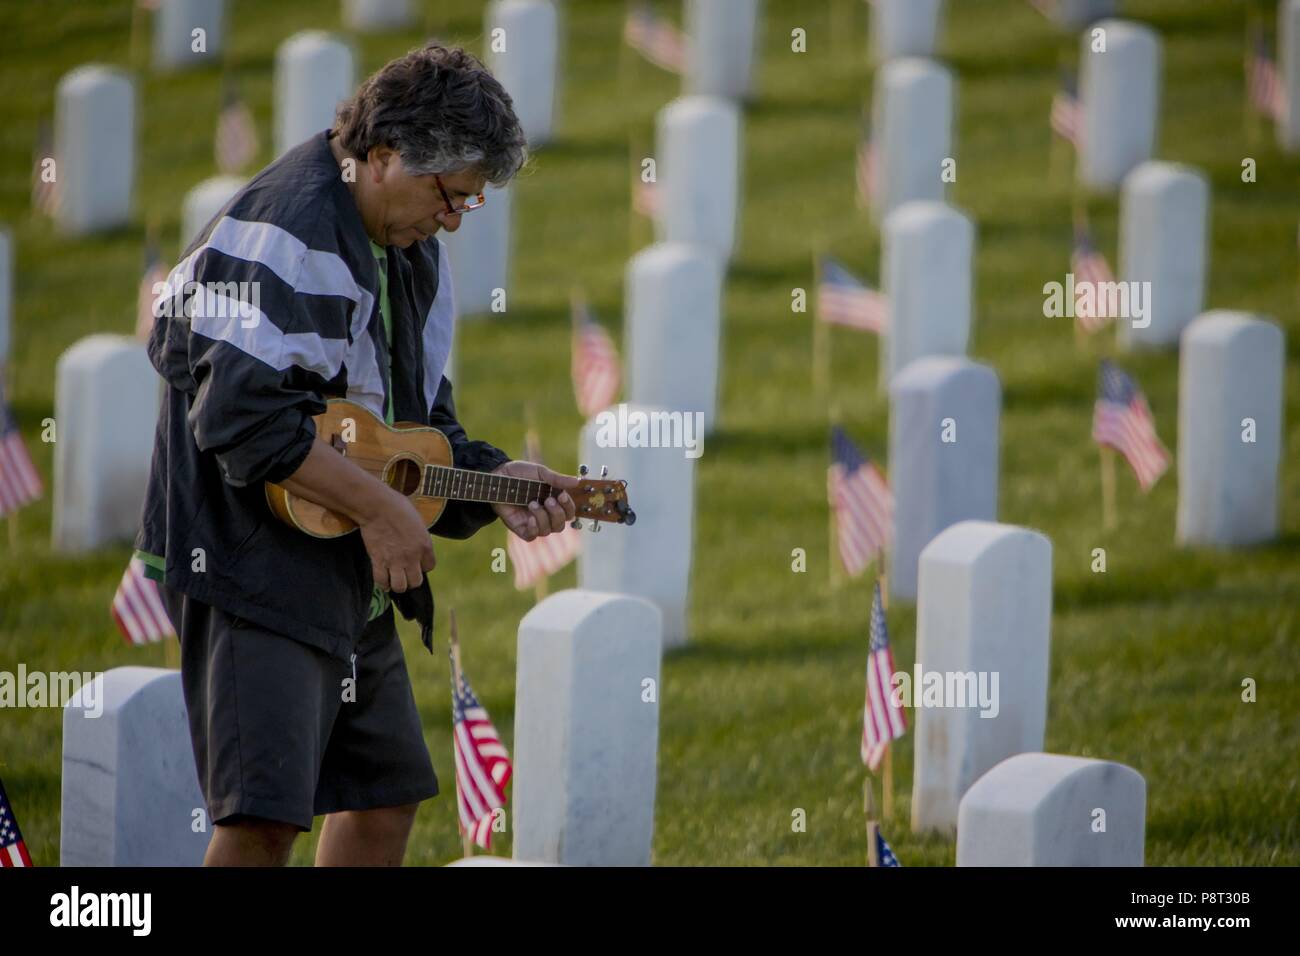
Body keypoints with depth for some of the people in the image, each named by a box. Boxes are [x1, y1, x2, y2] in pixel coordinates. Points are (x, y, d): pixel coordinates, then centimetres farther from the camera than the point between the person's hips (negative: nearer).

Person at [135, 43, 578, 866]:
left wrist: (493, 479, 5)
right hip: (254, 563, -10)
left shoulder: (414, 254, 15)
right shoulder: (283, 234, -17)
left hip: (353, 576, 10)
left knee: (387, 795, 13)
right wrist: (377, 505, -23)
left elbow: (418, 422, 24)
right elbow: (244, 418, -27)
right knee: (267, 817, -18)